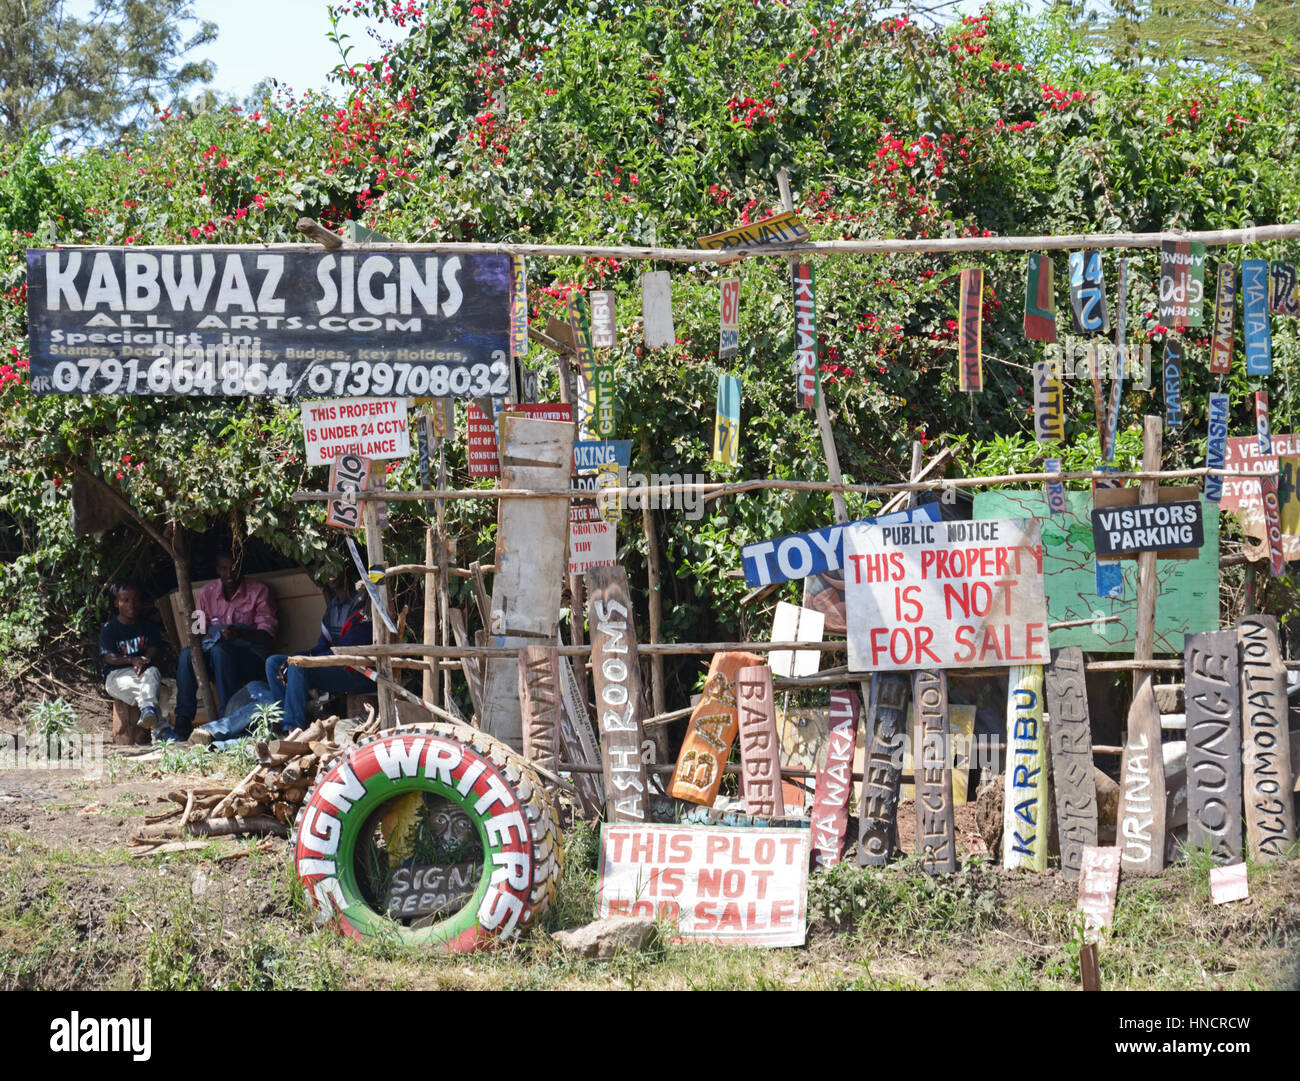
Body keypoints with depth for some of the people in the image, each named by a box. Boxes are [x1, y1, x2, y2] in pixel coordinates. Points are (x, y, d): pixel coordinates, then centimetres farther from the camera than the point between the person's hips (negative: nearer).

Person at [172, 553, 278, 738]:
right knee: (186, 654, -27)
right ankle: (183, 721, -28)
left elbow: (267, 635, -8)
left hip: (251, 656, -4)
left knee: (220, 651, -36)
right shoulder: (207, 592, 13)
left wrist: (239, 633, -27)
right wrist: (205, 637, -14)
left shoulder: (259, 591, 1)